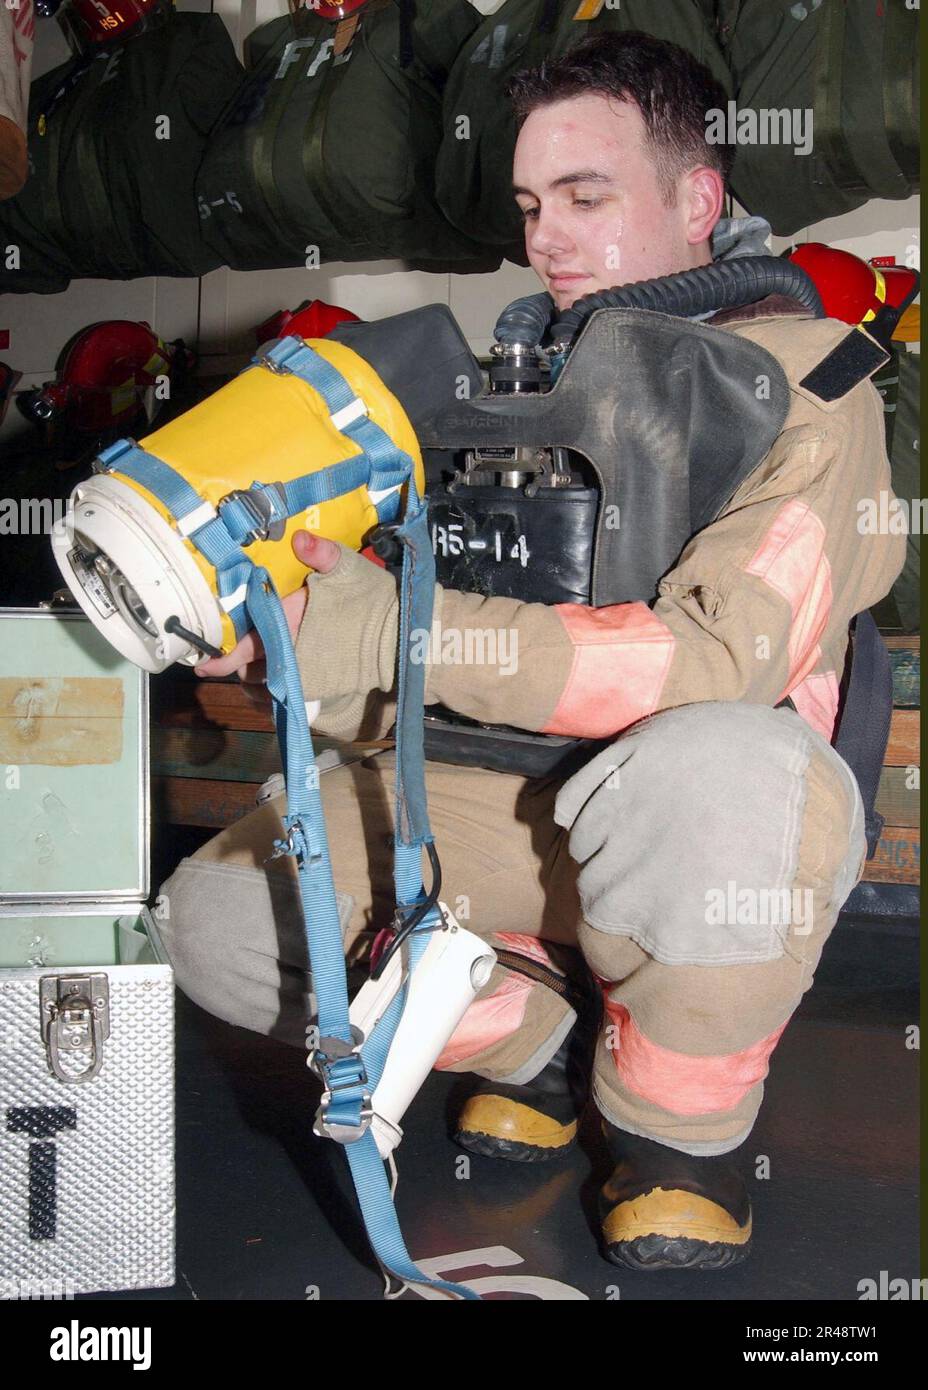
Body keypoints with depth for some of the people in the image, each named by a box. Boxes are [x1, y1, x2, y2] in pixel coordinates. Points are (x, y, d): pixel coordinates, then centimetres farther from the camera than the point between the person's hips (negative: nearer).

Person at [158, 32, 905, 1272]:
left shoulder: (795, 376, -7)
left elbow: (718, 659, -25)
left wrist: (384, 630, -32)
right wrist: (300, 641, -15)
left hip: (706, 843, -5)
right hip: (513, 801, 6)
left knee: (720, 768, -40)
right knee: (222, 915, -11)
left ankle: (678, 1122, -10)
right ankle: (537, 1037, 12)